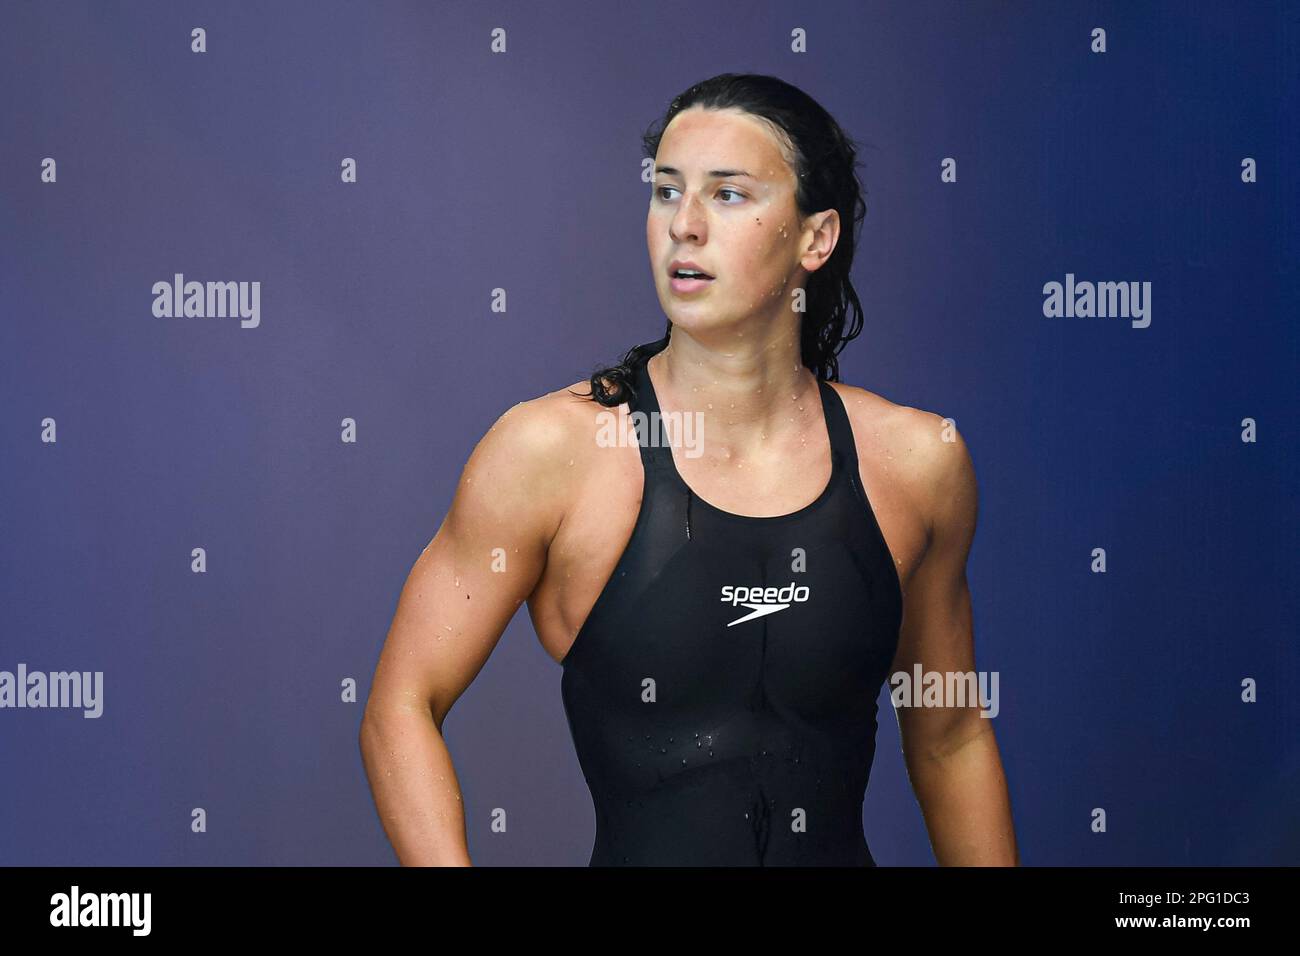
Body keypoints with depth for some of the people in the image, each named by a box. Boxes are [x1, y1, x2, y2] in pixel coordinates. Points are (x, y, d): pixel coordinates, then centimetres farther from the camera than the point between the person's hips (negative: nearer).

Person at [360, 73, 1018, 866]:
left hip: (839, 847, 2)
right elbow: (401, 708, -8)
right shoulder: (551, 449, -13)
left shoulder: (916, 461, -4)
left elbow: (951, 736, 7)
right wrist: (448, 862, -20)